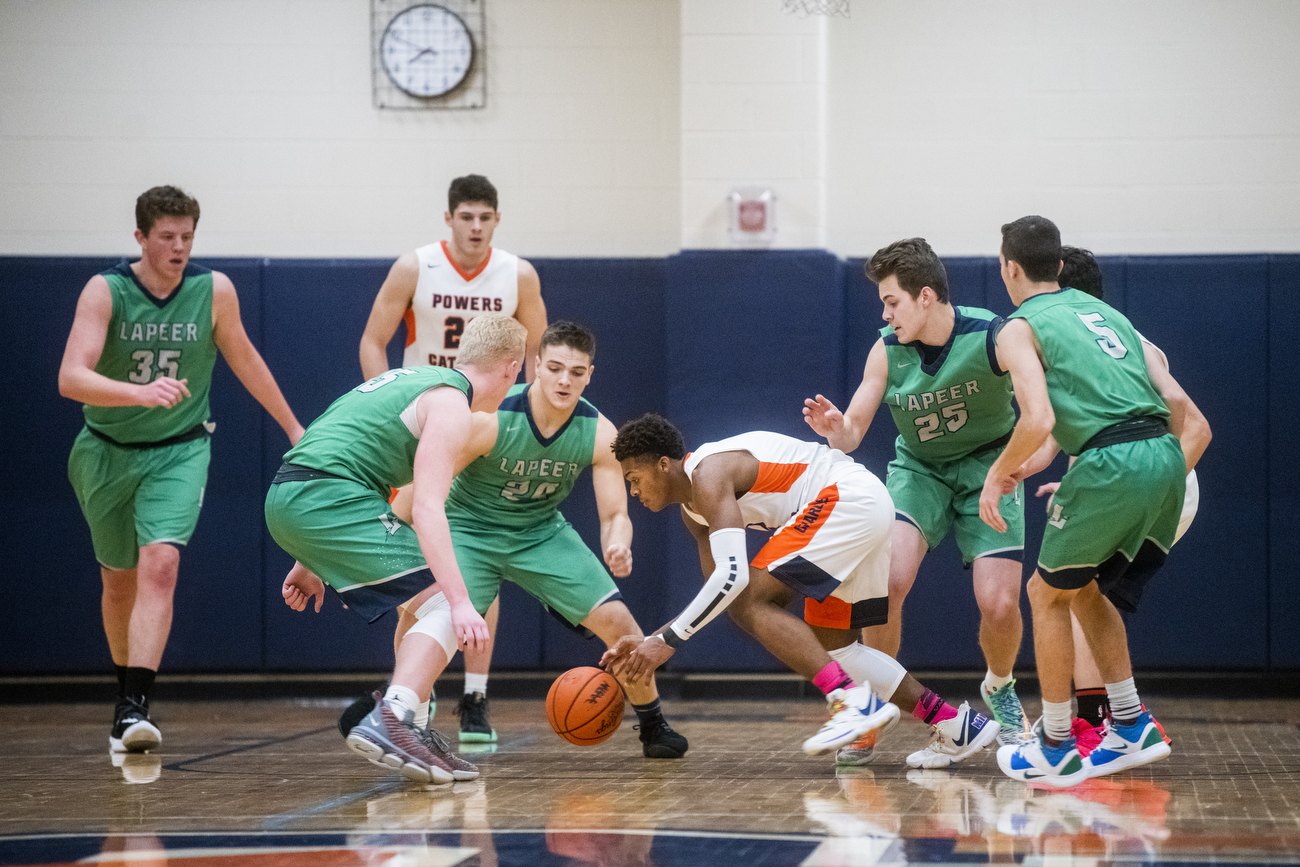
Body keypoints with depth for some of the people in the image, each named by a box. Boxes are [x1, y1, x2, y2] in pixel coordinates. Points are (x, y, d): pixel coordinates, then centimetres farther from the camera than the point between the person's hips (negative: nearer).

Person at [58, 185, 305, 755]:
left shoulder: (214, 291, -9)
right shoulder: (105, 291, -15)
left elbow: (243, 360, 10)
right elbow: (71, 377, -28)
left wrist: (293, 427, 18)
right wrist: (142, 393, -45)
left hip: (179, 451, -1)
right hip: (107, 451, 1)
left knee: (160, 564, -22)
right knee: (119, 580, 14)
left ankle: (135, 707, -27)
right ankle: (128, 685, 37)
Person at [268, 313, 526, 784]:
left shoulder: (413, 380, 25)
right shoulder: (452, 406, -5)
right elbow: (426, 508, -17)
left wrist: (309, 561, 34)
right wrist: (460, 601, -24)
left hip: (287, 497, 10)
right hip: (329, 499, -10)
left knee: (432, 602, 20)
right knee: (445, 605, -11)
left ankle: (413, 728, 17)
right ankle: (389, 722, -27)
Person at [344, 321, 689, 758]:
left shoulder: (599, 434, -17)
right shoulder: (490, 419, -28)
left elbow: (614, 515, -13)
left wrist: (617, 548, -37)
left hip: (542, 533, 3)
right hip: (469, 528, -3)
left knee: (617, 620, -9)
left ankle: (653, 726, 14)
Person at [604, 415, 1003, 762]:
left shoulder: (708, 474, -15)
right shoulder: (693, 507, 17)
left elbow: (732, 576, -25)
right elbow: (715, 592, 23)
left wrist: (668, 640, -21)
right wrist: (650, 640, 15)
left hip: (848, 497, -11)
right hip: (868, 509, 11)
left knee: (748, 602, -15)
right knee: (832, 645, 15)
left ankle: (854, 701, -27)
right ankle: (958, 724, 15)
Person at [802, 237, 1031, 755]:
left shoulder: (993, 338, -23)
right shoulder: (887, 351, -14)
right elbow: (852, 433, -10)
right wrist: (835, 430, -34)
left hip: (988, 465, -1)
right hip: (919, 467, 2)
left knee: (999, 604, -12)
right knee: (888, 580, -24)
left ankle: (999, 689, 22)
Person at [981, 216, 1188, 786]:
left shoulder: (1020, 328, 3)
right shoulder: (1102, 310, 26)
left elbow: (1038, 421, -12)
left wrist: (996, 475, 4)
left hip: (1113, 462, -7)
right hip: (1166, 457, 7)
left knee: (1047, 594, 13)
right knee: (1085, 590, 24)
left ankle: (1056, 749, 15)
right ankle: (1132, 729, 20)